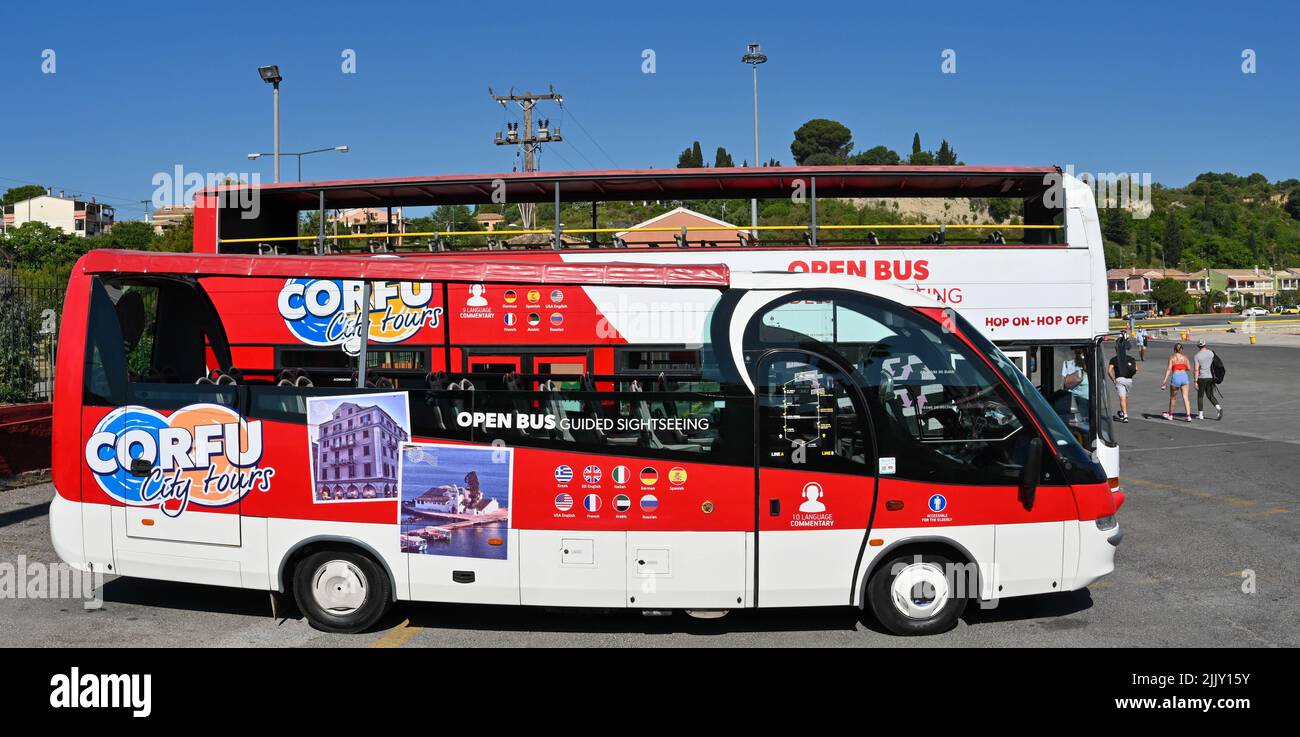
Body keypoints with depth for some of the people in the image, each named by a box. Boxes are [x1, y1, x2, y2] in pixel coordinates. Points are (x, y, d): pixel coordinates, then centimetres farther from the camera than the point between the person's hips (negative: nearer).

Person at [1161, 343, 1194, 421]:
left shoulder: (1172, 357, -1)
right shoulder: (1185, 357, 7)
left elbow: (1169, 369, -10)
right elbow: (1189, 368, 8)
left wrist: (1165, 380, -13)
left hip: (1175, 377, -2)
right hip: (1184, 376, 2)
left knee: (1173, 397, 15)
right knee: (1186, 397, 2)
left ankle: (1170, 415, 29)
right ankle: (1188, 416, -7)